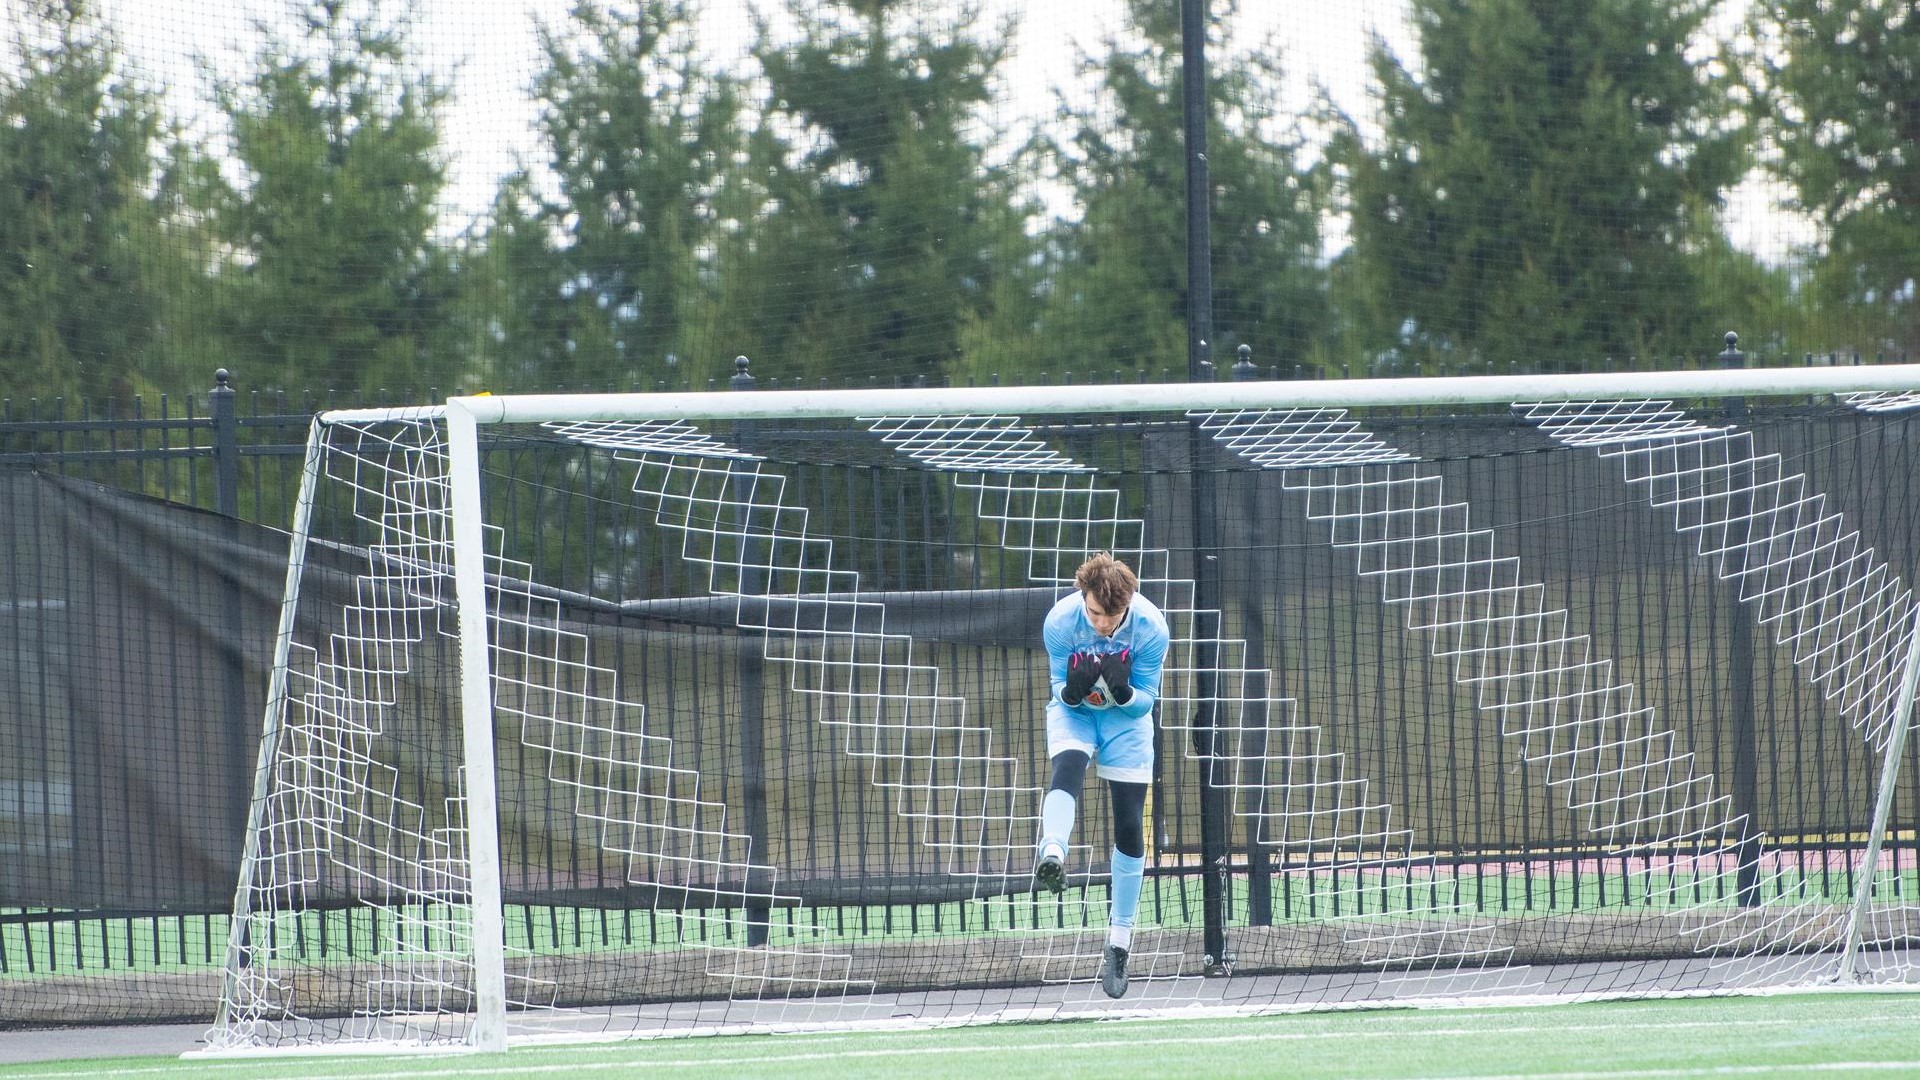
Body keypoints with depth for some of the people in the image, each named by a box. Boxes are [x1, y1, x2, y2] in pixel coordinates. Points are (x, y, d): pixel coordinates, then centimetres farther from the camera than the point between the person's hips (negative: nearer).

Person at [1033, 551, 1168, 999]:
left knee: (1130, 827, -3)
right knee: (1068, 767, -35)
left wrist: (1123, 692, -37)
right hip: (1074, 711, -1)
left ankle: (1119, 943, 7)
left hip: (1126, 718, 1)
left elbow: (1145, 702, -15)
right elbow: (1061, 694, -14)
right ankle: (1052, 854, -61)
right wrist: (1072, 690, -38)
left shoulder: (1151, 627, -24)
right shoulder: (1060, 622, -24)